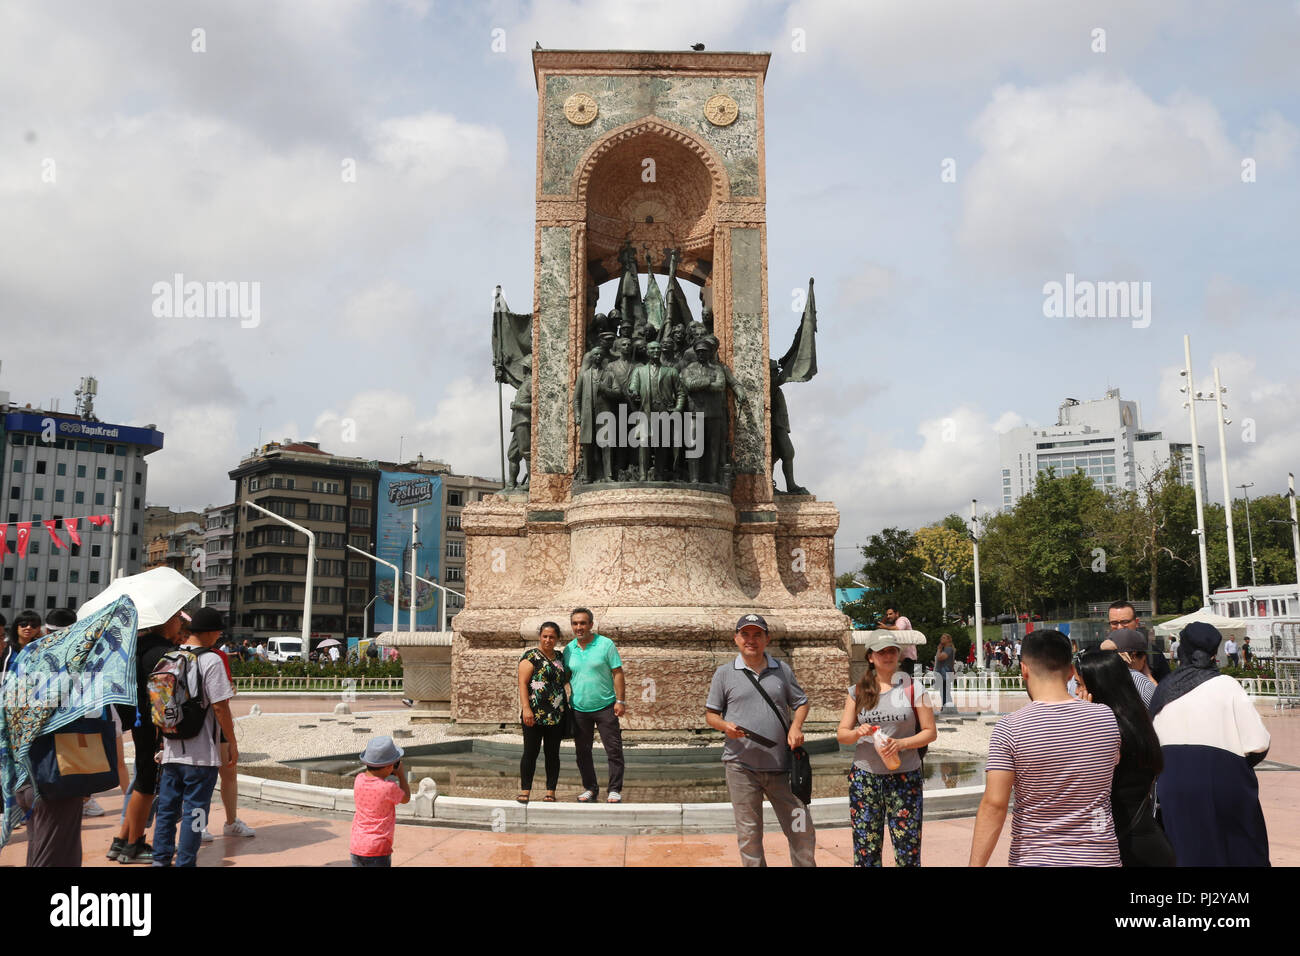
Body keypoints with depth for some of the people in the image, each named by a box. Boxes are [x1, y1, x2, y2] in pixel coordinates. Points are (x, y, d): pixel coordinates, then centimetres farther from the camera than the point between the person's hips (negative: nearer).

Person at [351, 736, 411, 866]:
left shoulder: (359, 780, -3)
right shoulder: (389, 787, -18)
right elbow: (406, 798, 3)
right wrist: (401, 774, 12)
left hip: (356, 846, 6)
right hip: (377, 848, -6)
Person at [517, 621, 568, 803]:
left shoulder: (560, 657, 15)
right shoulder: (531, 656, -3)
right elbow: (523, 683, -10)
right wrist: (526, 708, -18)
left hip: (557, 714, 5)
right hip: (534, 713, -5)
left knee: (553, 753, 7)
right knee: (531, 751, -2)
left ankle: (550, 791, 13)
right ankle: (525, 790, 7)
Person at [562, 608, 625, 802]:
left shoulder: (606, 644, -6)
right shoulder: (568, 649, 5)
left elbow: (617, 673, -5)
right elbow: (565, 676, 13)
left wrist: (620, 700, -11)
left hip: (605, 707, -3)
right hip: (579, 708, 4)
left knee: (614, 750, -2)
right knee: (582, 752, 11)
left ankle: (615, 790, 7)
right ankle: (590, 788, 24)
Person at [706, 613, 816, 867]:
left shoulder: (782, 670, 10)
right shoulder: (724, 673, 4)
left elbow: (801, 703, 16)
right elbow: (710, 714, 6)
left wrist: (796, 726, -4)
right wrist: (725, 726, -15)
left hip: (781, 765, 2)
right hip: (741, 767, -2)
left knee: (802, 830, 7)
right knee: (749, 834, 6)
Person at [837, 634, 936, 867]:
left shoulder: (912, 688, 2)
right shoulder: (858, 692, 7)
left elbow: (930, 732, 1)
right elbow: (841, 734, 6)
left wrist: (901, 743, -15)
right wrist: (857, 733, -16)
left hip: (904, 776, -1)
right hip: (865, 776, 2)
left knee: (908, 848, -2)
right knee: (866, 848, 4)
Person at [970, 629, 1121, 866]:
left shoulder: (1009, 729, -15)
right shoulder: (1106, 718, -5)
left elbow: (994, 805, -18)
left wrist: (976, 864, -14)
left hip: (1033, 857, -2)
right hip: (1100, 856, 3)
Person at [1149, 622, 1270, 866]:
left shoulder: (1162, 691, 3)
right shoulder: (1226, 685, -10)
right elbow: (1259, 744, -13)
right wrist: (1240, 761, 6)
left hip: (1173, 784, 4)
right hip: (1224, 780, -4)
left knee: (1190, 854, 14)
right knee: (1244, 853, 14)